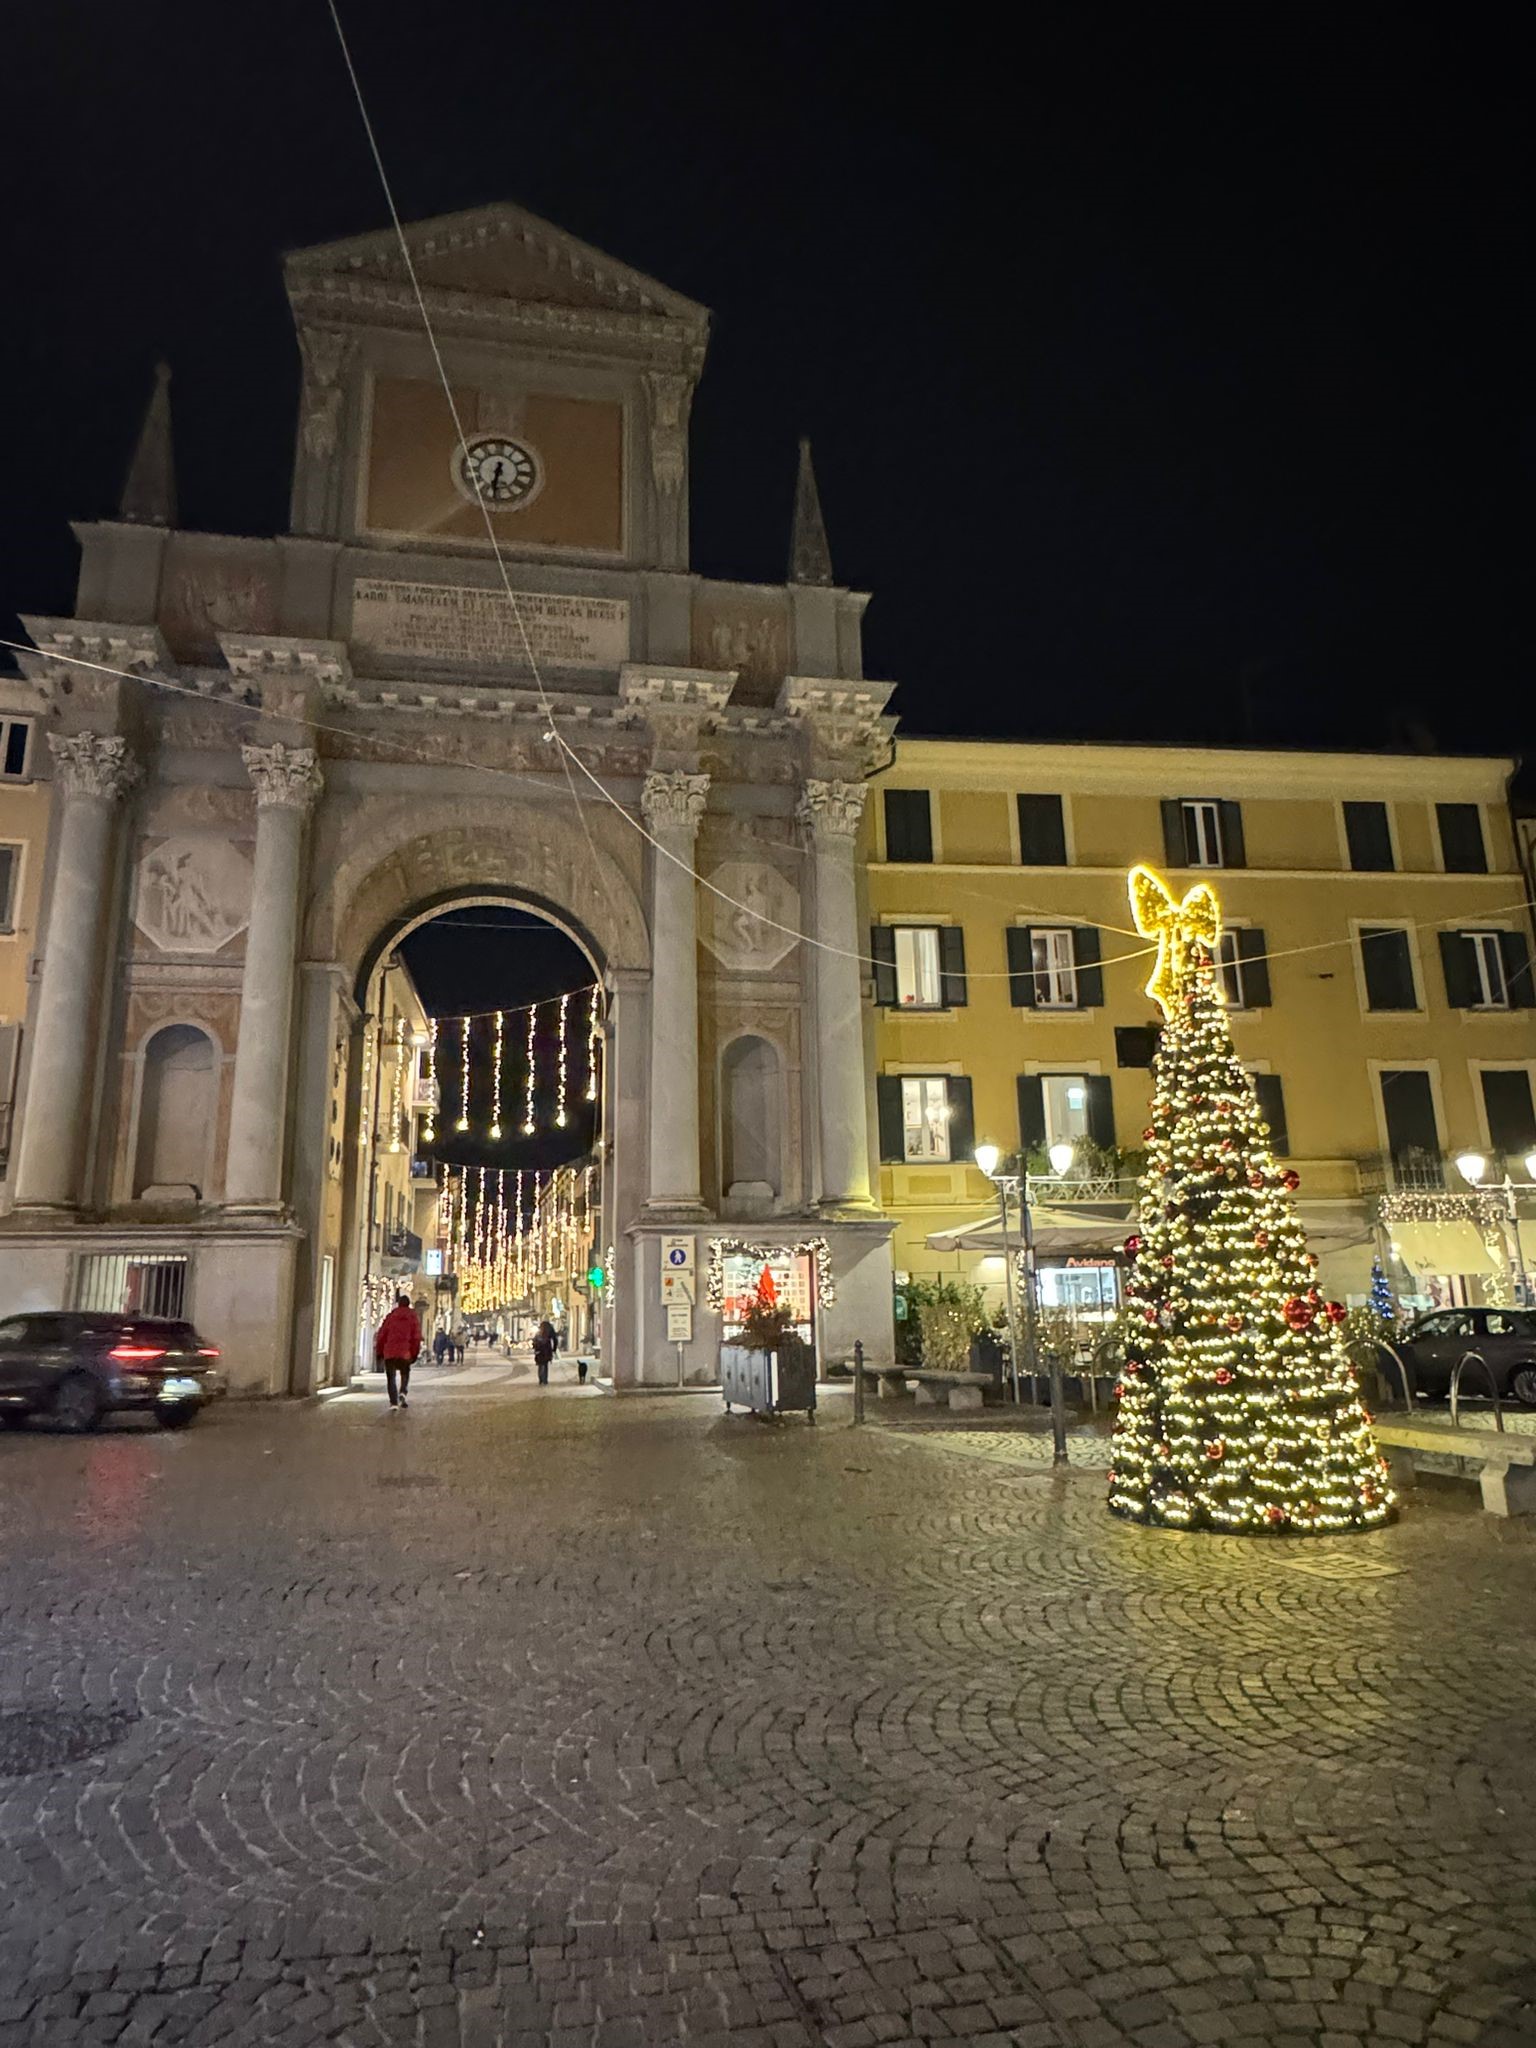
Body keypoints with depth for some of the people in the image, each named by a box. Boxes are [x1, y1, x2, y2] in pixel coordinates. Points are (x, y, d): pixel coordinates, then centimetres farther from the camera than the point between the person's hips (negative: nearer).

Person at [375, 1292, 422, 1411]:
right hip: (405, 1352, 0)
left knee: (391, 1377, 8)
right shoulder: (414, 1317, 7)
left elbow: (381, 1335, 6)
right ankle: (402, 1393, -6)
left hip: (389, 1352, 0)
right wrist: (414, 1354, 6)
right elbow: (416, 1336, 2)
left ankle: (393, 1402, -3)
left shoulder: (390, 1316, 8)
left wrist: (379, 1352, 12)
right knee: (405, 1374, 19)